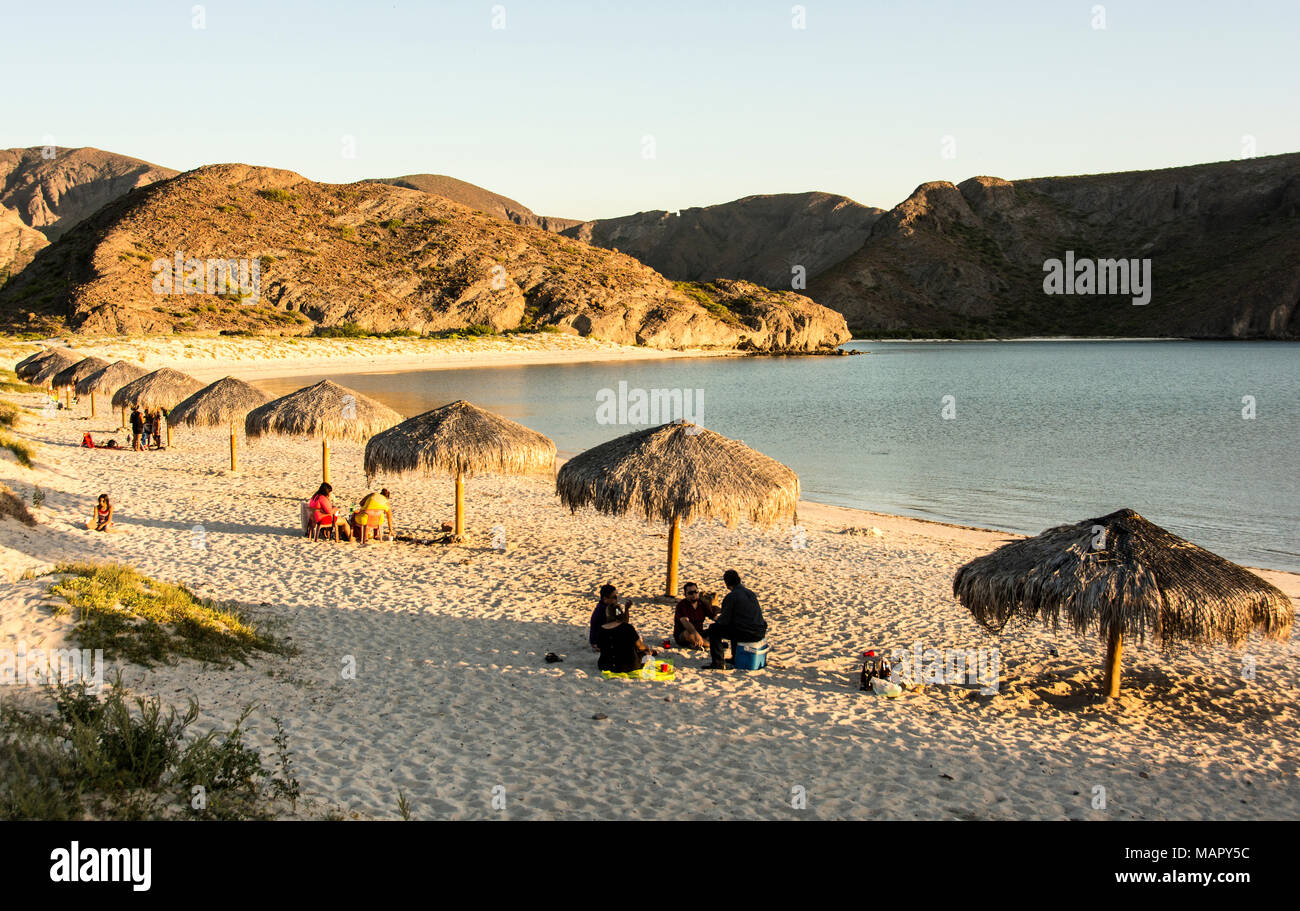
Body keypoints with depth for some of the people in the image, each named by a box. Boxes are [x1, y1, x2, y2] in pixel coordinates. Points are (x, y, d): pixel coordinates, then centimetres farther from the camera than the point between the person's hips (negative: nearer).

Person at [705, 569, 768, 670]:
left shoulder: (731, 597, -10)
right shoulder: (751, 593, 15)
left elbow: (725, 620, -9)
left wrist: (718, 619, 15)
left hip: (745, 634, -8)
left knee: (714, 629, 5)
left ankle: (718, 662, 1)